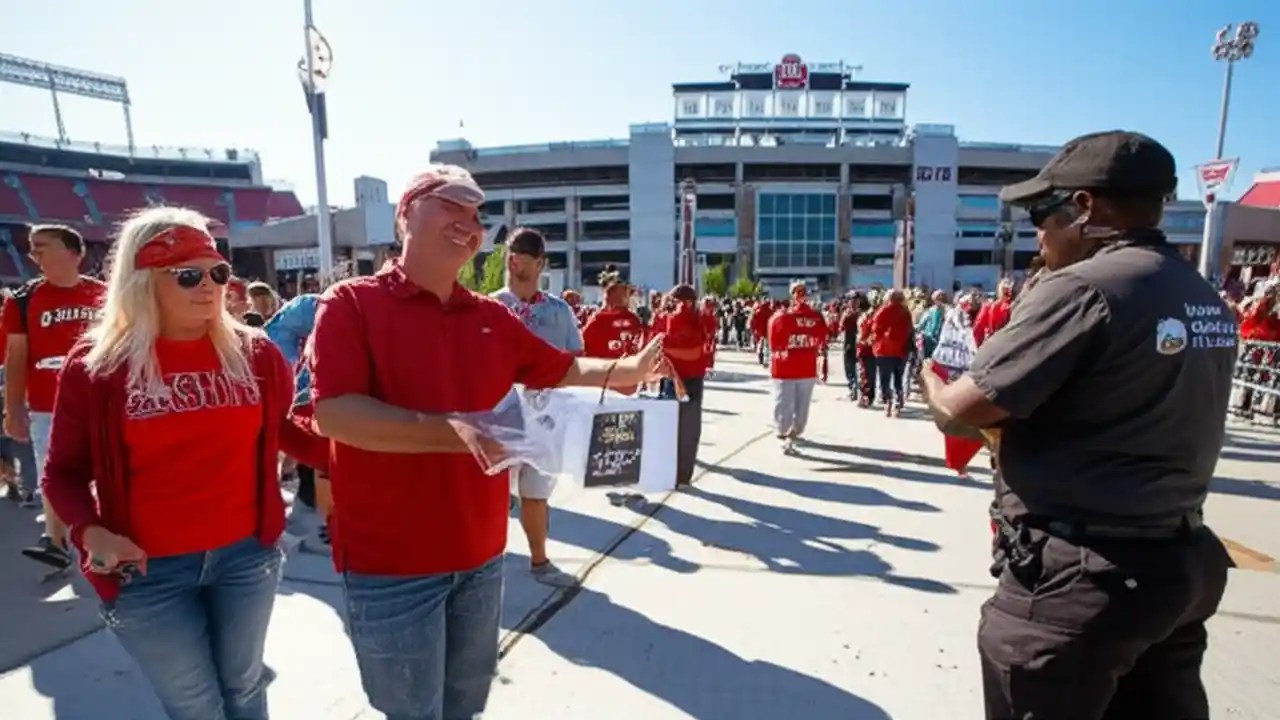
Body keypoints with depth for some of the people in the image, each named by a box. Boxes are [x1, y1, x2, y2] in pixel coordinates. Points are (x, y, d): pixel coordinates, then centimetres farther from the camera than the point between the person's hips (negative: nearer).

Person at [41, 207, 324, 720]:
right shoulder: (95, 366, -7)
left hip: (246, 554, 2)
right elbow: (64, 471, 0)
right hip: (147, 569, -1)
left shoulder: (254, 354, -2)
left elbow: (285, 431, 11)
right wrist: (92, 532, -17)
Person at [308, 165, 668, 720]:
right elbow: (332, 413, -23)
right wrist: (459, 432, -32)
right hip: (391, 561, -5)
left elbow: (563, 370, 15)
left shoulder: (492, 317, 5)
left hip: (480, 553, 6)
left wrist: (631, 368, -2)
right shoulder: (351, 303, -11)